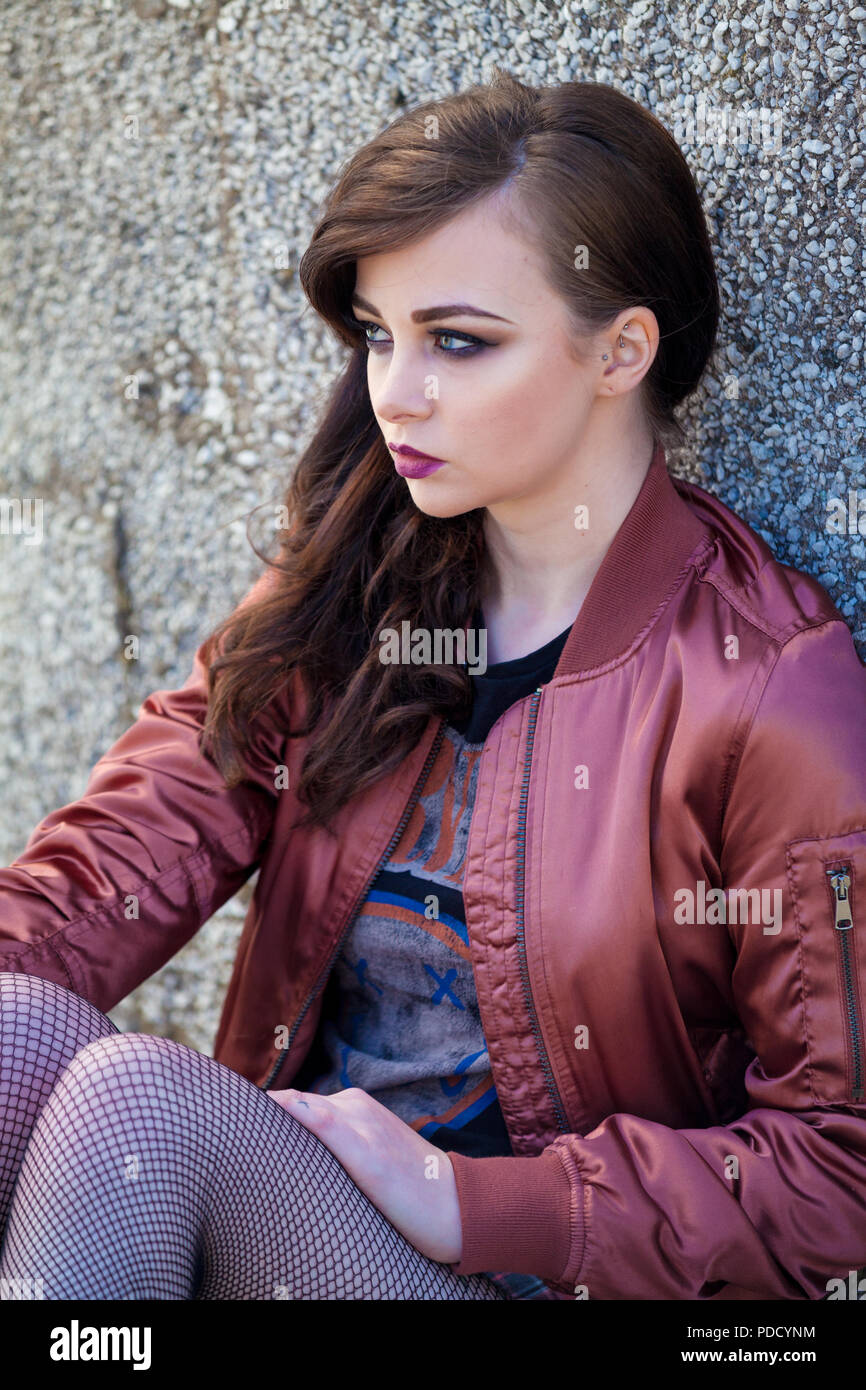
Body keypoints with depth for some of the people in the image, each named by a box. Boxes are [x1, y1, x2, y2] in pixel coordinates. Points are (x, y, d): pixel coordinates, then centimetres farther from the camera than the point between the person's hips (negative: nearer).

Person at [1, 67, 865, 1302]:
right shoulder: (340, 604, 7)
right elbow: (121, 859, -5)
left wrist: (470, 1199, -14)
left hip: (523, 1270, -4)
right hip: (277, 1186, 5)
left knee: (136, 1093, -29)